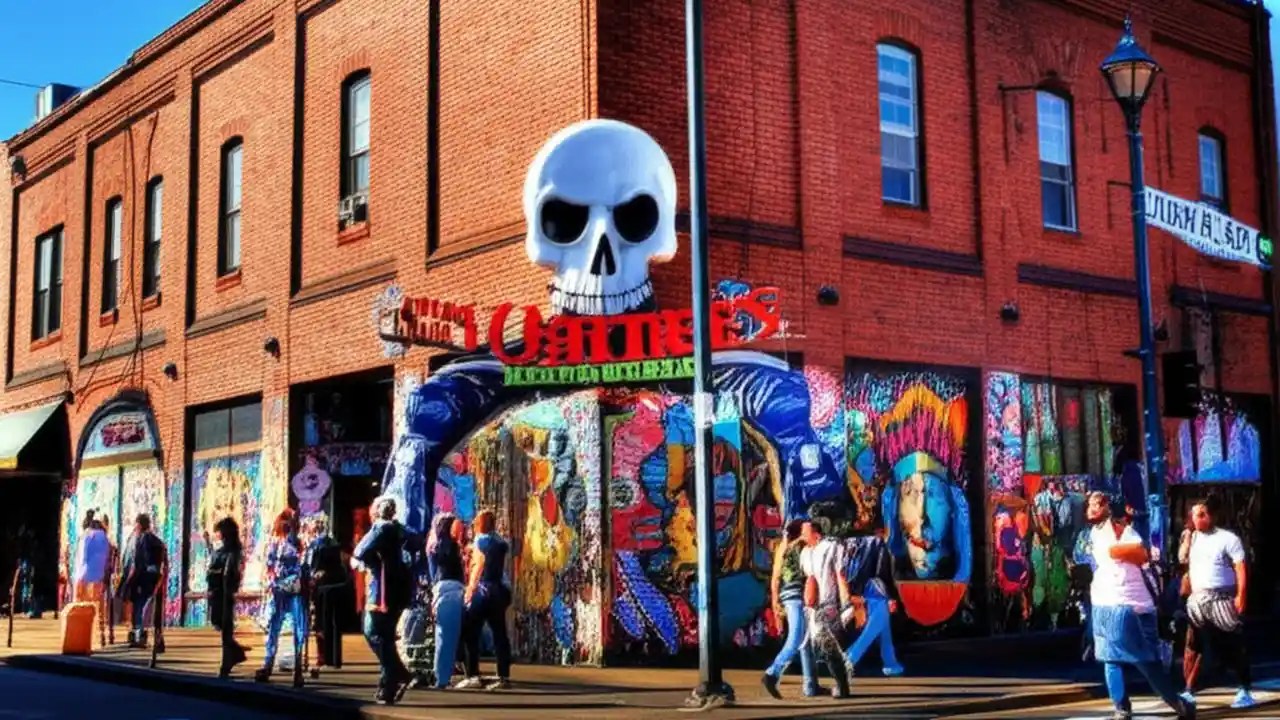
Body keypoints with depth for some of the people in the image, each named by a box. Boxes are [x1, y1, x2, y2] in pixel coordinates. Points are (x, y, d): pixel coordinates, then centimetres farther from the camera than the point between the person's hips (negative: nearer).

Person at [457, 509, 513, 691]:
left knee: (470, 633, -2)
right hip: (499, 590, 7)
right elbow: (501, 567, 7)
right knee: (500, 634, 6)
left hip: (483, 591, -7)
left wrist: (470, 589, -8)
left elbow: (479, 565, -10)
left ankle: (474, 676, -7)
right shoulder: (501, 542, 14)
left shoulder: (480, 540, -4)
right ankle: (504, 677, 4)